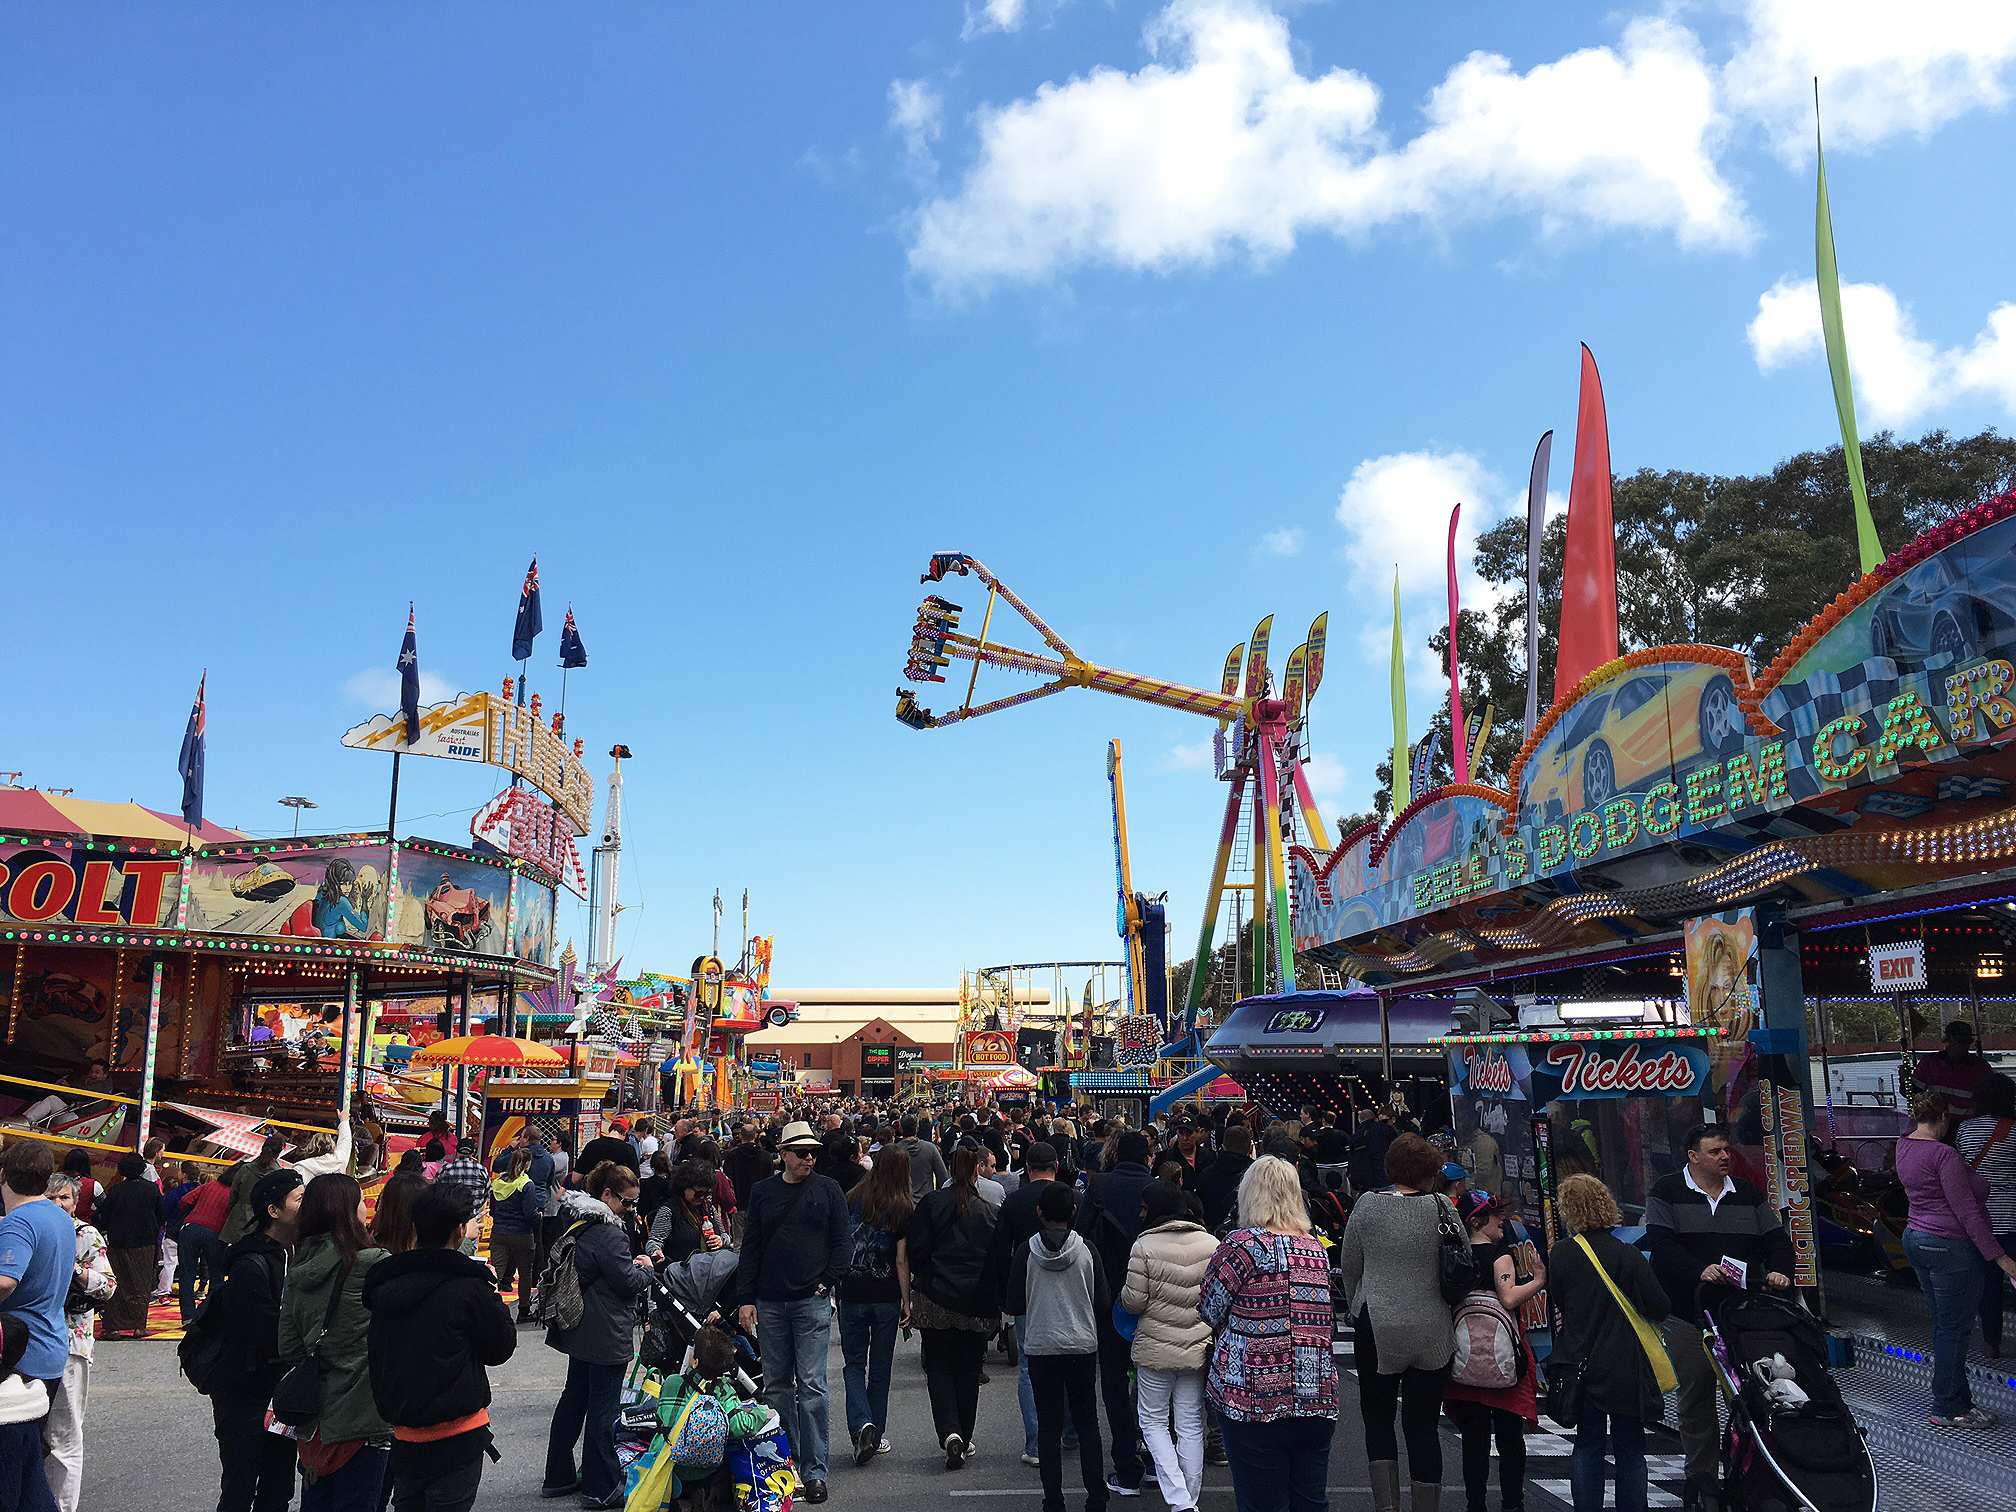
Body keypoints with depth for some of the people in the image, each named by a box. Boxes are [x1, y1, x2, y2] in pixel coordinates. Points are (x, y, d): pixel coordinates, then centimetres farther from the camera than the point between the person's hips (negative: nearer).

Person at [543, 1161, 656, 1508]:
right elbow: (629, 1282, -18)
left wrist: (630, 1264, 9)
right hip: (606, 1334, -10)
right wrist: (645, 1269, 1)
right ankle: (601, 1488, 8)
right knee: (602, 1408, -1)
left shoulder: (578, 1224, 7)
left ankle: (559, 1476, 30)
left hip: (579, 1330, 10)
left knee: (574, 1398, 19)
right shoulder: (608, 1234, -23)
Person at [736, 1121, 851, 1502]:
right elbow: (750, 1247, 8)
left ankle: (814, 1471, 1)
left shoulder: (827, 1190, 2)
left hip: (811, 1301, -3)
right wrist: (745, 1298, 3)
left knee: (811, 1386, -5)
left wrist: (828, 1282, -6)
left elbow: (843, 1240, 3)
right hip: (769, 1303, 3)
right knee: (776, 1385, 9)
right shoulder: (763, 1192, 7)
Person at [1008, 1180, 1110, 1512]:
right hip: (1083, 1346, 1)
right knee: (1087, 1422, 13)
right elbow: (1103, 1303, -4)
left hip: (1040, 1347, -1)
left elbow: (1014, 1305, -5)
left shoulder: (1025, 1252, -10)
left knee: (1048, 1425, 9)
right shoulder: (1087, 1250, -9)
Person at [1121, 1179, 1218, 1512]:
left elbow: (1134, 1302, -13)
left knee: (1153, 1422, 10)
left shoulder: (1144, 1246, -14)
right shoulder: (1211, 1244, -2)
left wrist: (1123, 1293, 8)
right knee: (1191, 1425, 14)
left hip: (1156, 1348, -4)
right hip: (1199, 1348, 4)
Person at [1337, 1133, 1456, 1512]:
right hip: (1432, 1333, 1)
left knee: (1377, 1415, 14)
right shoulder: (1440, 1206, -5)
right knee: (1423, 1424, 11)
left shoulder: (1368, 1204, -5)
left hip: (1377, 1328, -1)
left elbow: (1349, 1265, 5)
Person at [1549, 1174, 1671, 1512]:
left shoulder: (1560, 1255, -7)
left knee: (1587, 1446, 12)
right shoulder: (1628, 1256, -14)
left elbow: (1557, 1306, 4)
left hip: (1580, 1363, 2)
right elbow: (1659, 1308, -12)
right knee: (1630, 1449, 11)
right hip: (1626, 1368, -2)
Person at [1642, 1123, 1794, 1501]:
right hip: (1689, 1312, -3)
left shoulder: (1747, 1194, 13)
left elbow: (1776, 1240, 14)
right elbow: (1661, 1244, -11)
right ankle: (1701, 1478, 15)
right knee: (1696, 1396, 4)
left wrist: (1778, 1271, -7)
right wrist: (1700, 1271, -26)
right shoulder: (1667, 1193, -1)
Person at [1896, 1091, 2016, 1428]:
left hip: (1915, 1238, 9)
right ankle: (1947, 1410, 7)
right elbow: (1966, 1212, -19)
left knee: (1943, 1324, 16)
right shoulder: (1944, 1154, -19)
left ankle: (1956, 1397, 24)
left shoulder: (1904, 1145, 6)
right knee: (1954, 1328, 0)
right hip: (1950, 1247, -9)